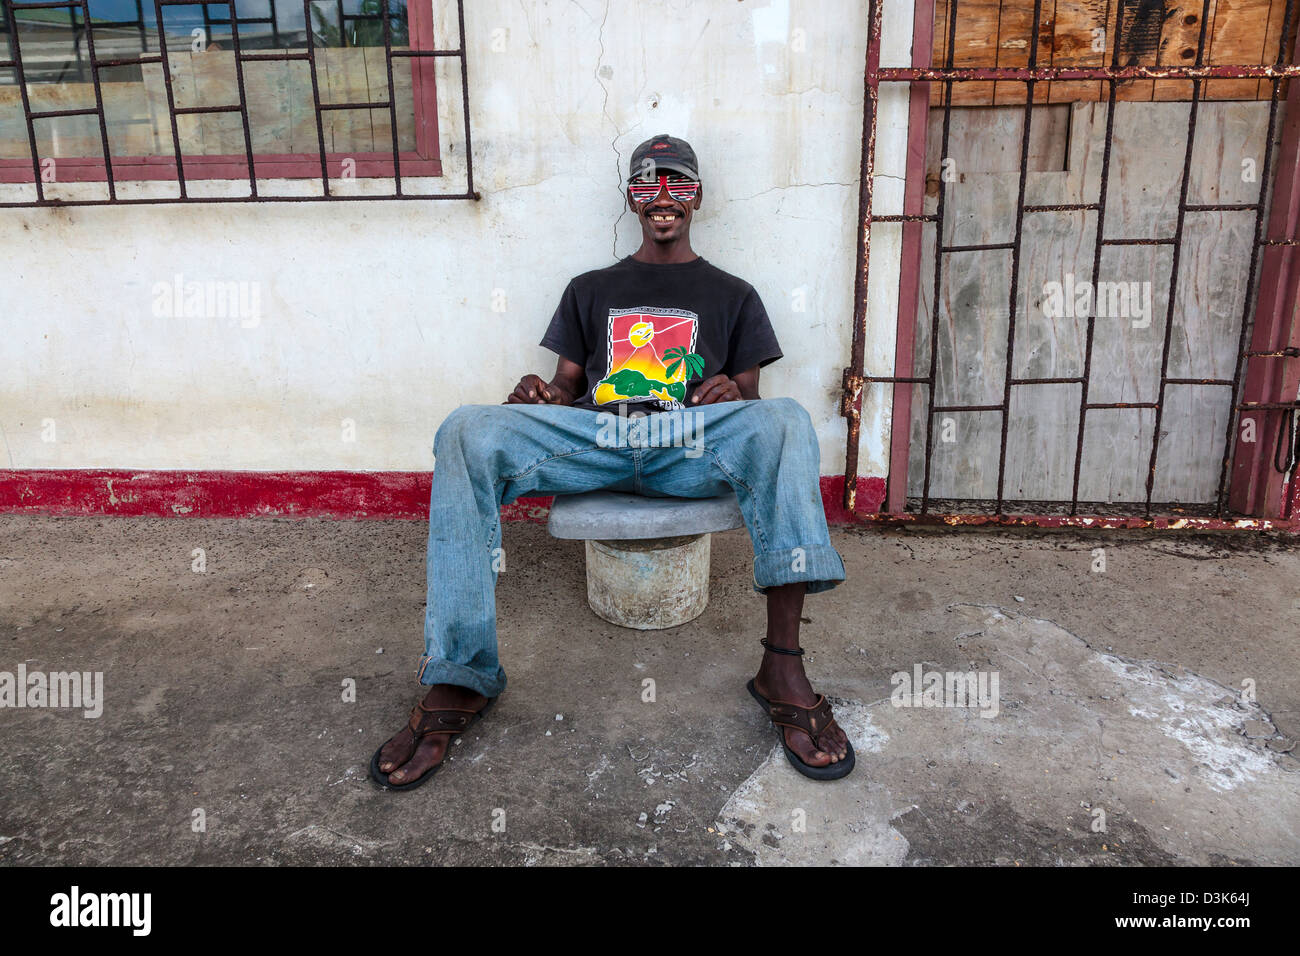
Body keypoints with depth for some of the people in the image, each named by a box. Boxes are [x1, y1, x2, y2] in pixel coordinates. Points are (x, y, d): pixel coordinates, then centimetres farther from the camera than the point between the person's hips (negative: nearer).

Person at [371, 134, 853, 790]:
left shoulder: (732, 295, 26)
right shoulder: (591, 291, 29)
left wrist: (734, 394, -9)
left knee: (783, 420, -34)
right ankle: (455, 682, -30)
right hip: (593, 437, 1)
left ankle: (782, 668, -39)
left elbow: (749, 400, 16)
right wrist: (540, 397, -4)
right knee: (468, 433, -27)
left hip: (690, 444, -1)